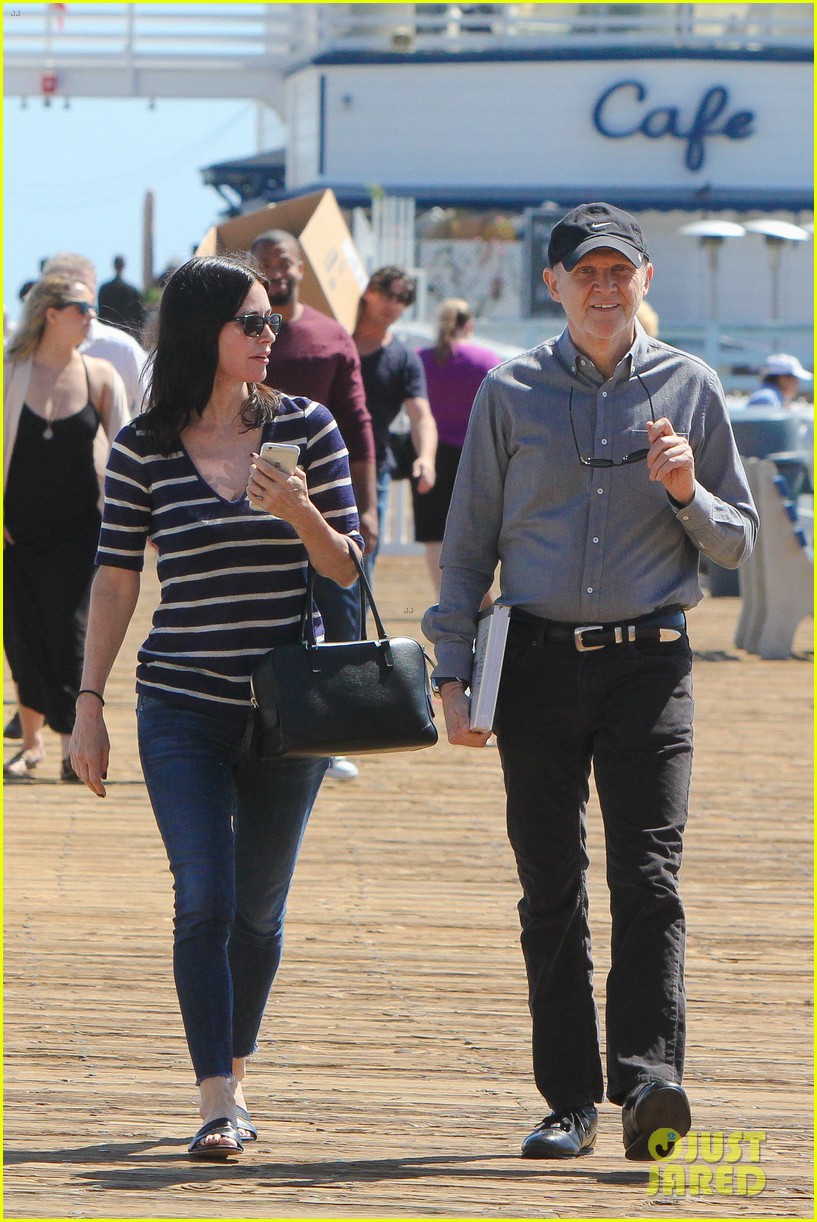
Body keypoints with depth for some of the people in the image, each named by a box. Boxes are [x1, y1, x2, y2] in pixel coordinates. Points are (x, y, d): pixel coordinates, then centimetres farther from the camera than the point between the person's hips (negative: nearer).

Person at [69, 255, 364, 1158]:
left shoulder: (305, 429, 2)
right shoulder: (143, 449, 0)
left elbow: (347, 569, 4)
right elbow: (116, 578, 5)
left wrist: (299, 514, -16)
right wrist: (88, 702, 3)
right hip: (184, 707, -1)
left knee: (259, 907, 8)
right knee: (205, 902, -11)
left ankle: (232, 1080, 26)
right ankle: (218, 1106, -13)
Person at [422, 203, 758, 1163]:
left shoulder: (688, 388, 9)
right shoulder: (511, 393, 9)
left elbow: (736, 543, 12)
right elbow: (468, 542, 11)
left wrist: (686, 493, -9)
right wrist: (452, 676, 3)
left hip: (648, 661, -1)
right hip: (539, 661, 1)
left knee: (648, 876, -14)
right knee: (550, 889, 2)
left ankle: (648, 1080, -25)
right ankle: (569, 1100, 7)